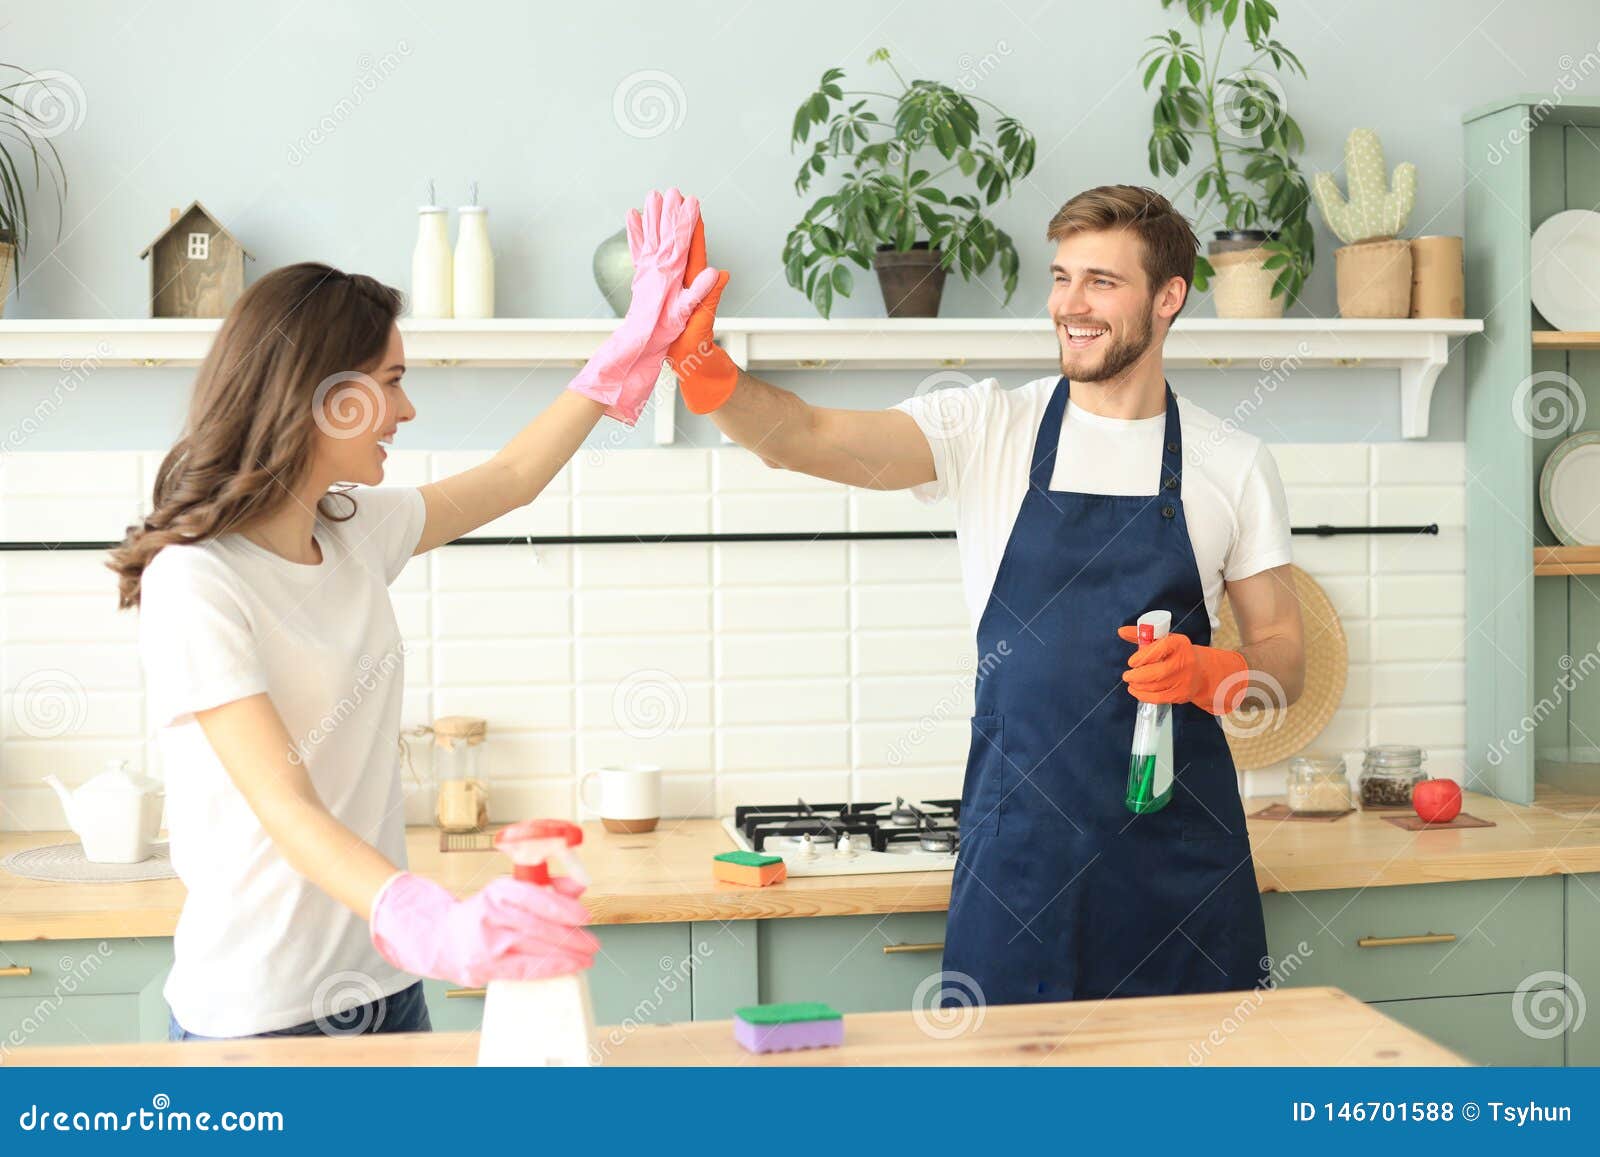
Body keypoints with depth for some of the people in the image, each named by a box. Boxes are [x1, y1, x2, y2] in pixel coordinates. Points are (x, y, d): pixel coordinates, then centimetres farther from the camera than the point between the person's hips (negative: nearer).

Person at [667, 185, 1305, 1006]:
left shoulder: (1234, 465, 3)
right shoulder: (987, 429, -1)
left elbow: (1284, 661, 8)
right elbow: (803, 439, -16)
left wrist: (1207, 671, -14)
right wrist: (697, 360, -33)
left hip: (1178, 850, 1)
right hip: (1018, 843, -1)